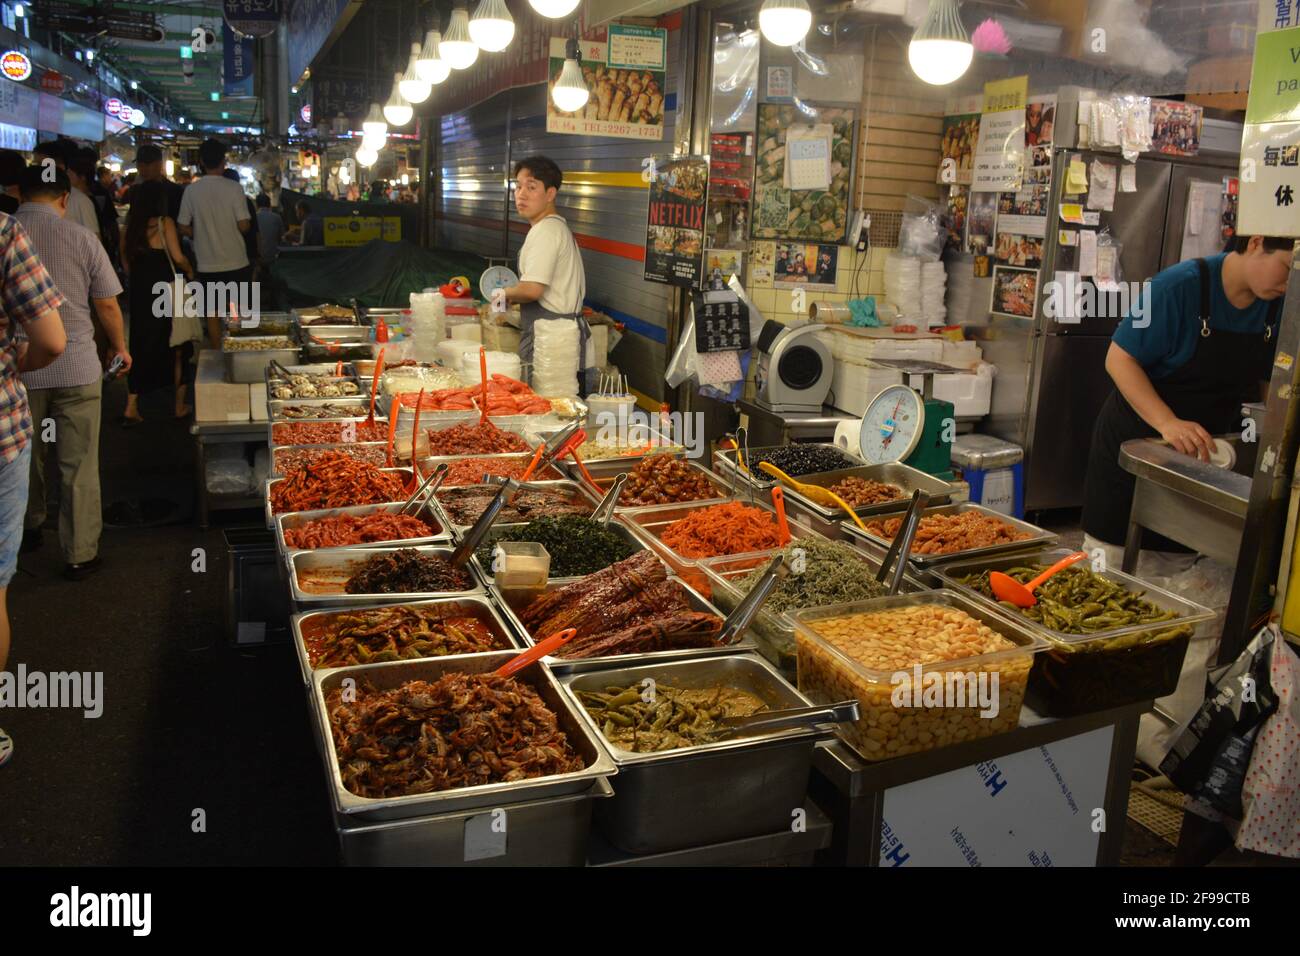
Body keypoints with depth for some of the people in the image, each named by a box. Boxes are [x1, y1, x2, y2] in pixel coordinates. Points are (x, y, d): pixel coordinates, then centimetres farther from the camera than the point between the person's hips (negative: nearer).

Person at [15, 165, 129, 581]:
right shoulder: (81, 238, -7)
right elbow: (107, 304, -3)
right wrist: (119, 348, 14)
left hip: (18, 370, 2)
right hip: (76, 370, -2)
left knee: (26, 457, 21)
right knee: (78, 465, 5)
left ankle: (28, 530, 39)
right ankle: (79, 555, 10)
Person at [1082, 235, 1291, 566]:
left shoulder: (1281, 303, -3)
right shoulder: (1181, 285, -20)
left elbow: (1263, 381, 10)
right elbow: (1120, 358, -20)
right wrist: (1168, 423, -31)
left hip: (1207, 449, 5)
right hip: (1135, 438, -5)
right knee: (1112, 562, 2)